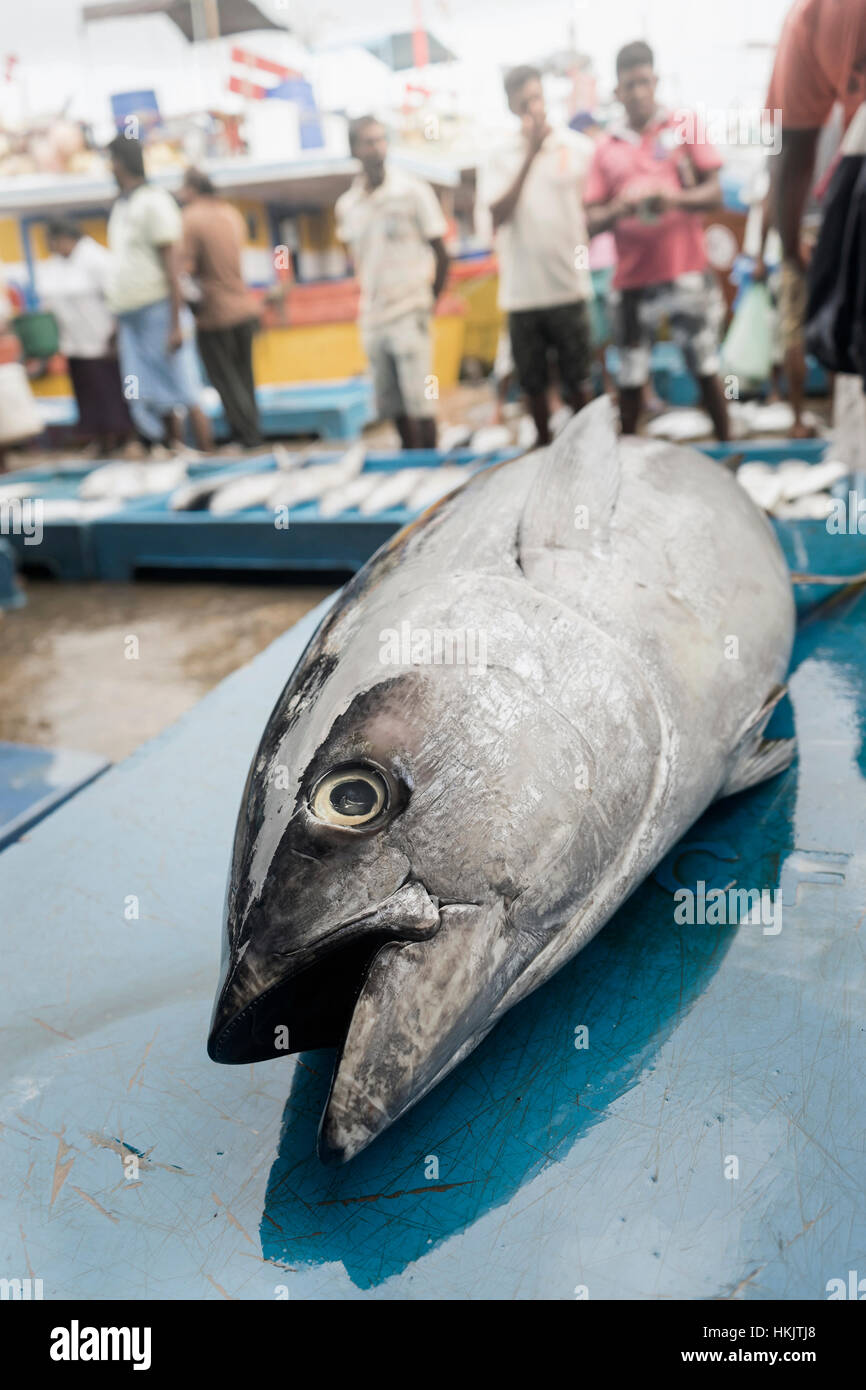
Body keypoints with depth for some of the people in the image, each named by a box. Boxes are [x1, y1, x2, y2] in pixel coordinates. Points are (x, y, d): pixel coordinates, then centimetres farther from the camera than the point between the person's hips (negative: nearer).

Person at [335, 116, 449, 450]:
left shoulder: (413, 192, -3)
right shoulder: (347, 204, 8)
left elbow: (441, 254, 0)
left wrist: (429, 303, -1)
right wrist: (372, 293, 10)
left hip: (410, 313, -5)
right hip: (372, 318, 5)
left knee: (419, 404, -9)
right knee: (392, 405, 9)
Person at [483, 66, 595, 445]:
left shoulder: (578, 147, 3)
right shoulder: (501, 157, 5)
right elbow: (497, 215, -8)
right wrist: (529, 157, -12)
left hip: (568, 286, -1)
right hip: (521, 290, 2)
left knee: (576, 382, 3)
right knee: (532, 382, 9)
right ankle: (545, 447, 24)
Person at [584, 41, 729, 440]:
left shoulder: (684, 127, 8)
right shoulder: (606, 148, 11)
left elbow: (714, 193, 3)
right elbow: (592, 220, 8)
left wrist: (676, 198, -16)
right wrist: (617, 210, -14)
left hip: (686, 271, -1)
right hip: (632, 277, 1)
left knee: (706, 368, -1)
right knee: (630, 379, 0)